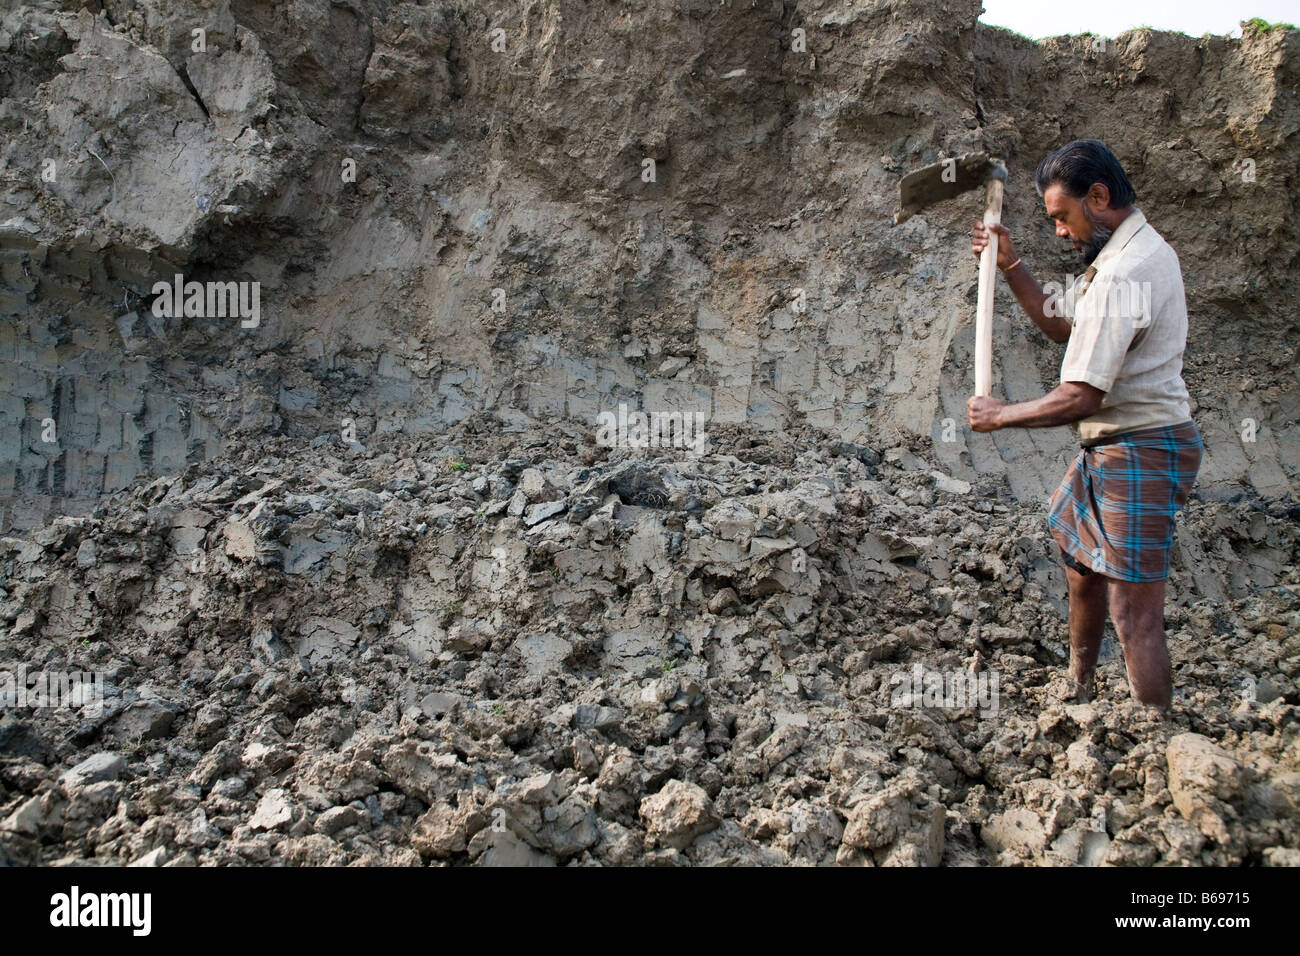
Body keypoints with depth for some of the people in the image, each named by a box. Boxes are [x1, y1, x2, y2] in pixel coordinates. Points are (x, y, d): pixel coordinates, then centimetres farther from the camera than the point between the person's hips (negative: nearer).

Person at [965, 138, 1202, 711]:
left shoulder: (1123, 276, -24)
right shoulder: (1137, 249, 11)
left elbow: (1080, 399, -25)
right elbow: (1061, 324, 20)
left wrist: (999, 416, -10)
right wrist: (1010, 266, 9)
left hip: (1139, 452, -12)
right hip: (1113, 446, 12)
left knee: (1135, 616, -8)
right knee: (1080, 554, 26)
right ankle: (1080, 690, 45)